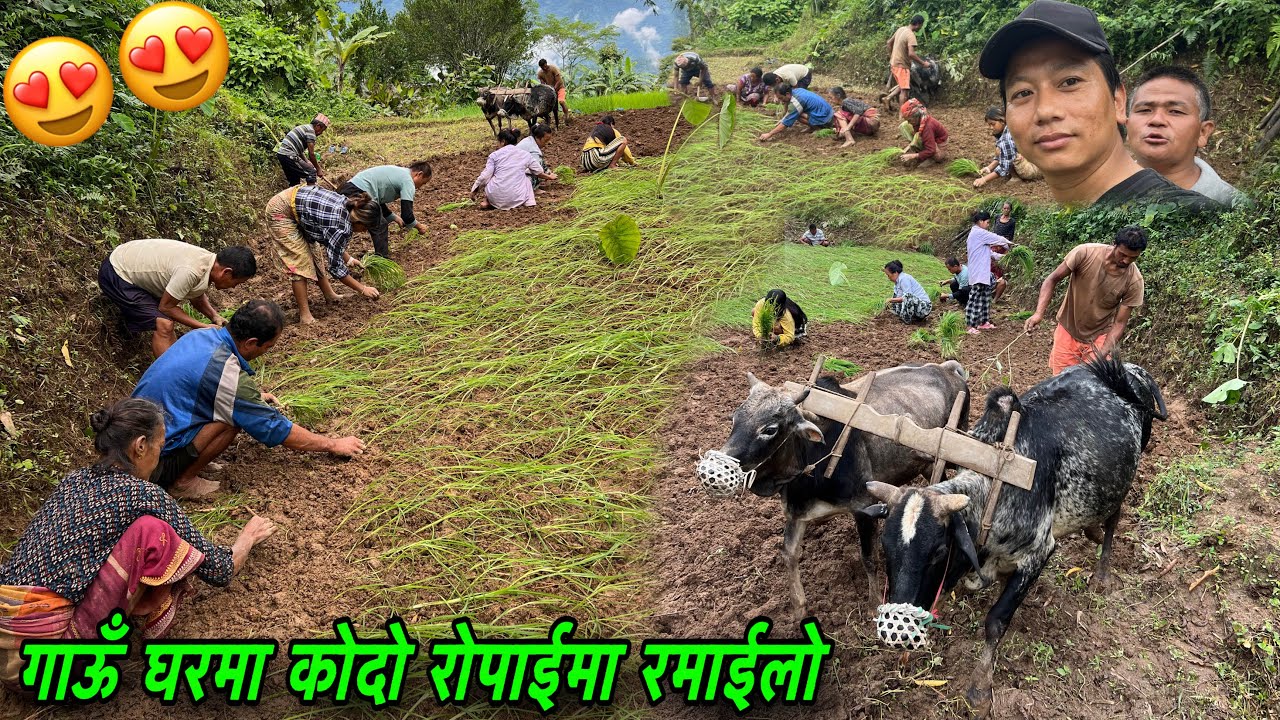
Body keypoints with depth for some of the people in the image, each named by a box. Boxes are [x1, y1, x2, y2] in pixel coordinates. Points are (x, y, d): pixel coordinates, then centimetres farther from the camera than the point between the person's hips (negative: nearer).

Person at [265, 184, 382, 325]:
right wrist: (363, 289, -15)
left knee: (313, 255, 17)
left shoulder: (348, 205, -6)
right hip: (281, 211, -9)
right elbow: (335, 266, -22)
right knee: (300, 262, -8)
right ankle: (305, 316, -3)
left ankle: (329, 295, 31)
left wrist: (349, 259, 10)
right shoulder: (342, 227, -31)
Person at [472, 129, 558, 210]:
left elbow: (485, 176, -1)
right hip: (515, 198, 1)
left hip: (495, 197, -1)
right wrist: (549, 177, 46)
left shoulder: (494, 155, 4)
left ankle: (486, 201, 5)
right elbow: (539, 172, 23)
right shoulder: (525, 155, 10)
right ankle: (527, 201, 3)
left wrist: (473, 191, 13)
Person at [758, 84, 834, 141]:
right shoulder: (797, 90, 3)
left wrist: (769, 134, -17)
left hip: (823, 119, -9)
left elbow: (785, 124, -20)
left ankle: (817, 128, -8)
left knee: (796, 113, -20)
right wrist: (782, 120, 15)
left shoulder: (795, 103, -22)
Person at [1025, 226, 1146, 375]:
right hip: (1068, 330, 0)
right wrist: (1039, 313, -26)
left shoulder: (1134, 280, -18)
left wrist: (1101, 355, -27)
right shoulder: (1085, 253, -21)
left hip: (1099, 337, 0)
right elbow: (1052, 280, -12)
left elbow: (1120, 323, -14)